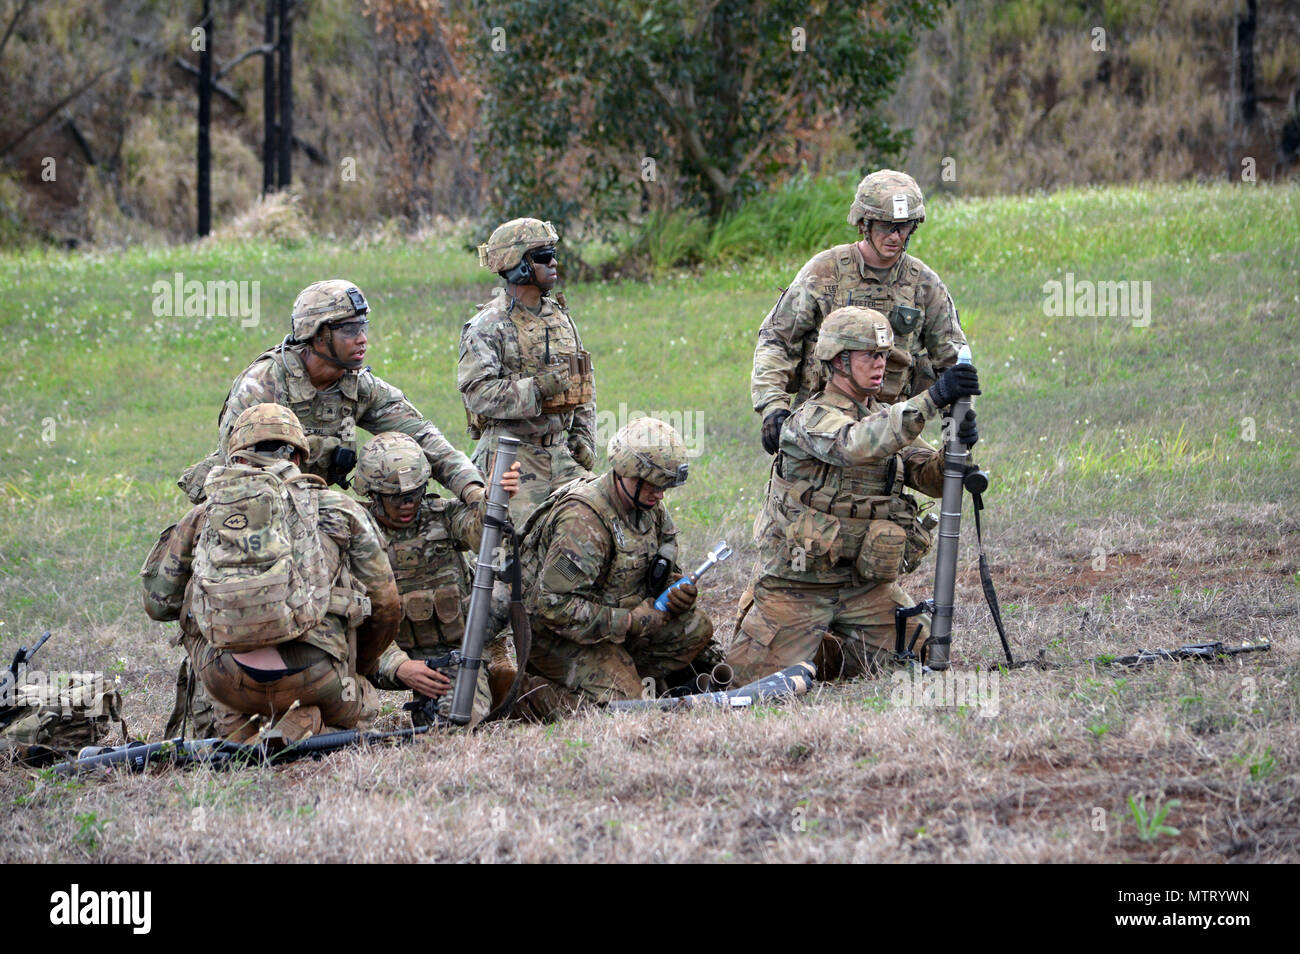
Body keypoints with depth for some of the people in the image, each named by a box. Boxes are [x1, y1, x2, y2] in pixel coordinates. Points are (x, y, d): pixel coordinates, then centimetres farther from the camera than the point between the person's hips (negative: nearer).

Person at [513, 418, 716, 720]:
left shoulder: (649, 507, 1)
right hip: (557, 635, -9)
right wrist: (631, 621, -27)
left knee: (695, 629, -1)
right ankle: (525, 694, -7)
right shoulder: (582, 519, -27)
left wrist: (679, 591, -8)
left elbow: (660, 573, 18)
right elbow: (554, 605, -31)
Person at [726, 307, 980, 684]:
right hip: (798, 585, -6)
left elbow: (933, 477, 0)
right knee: (756, 675, -10)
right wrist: (932, 399, -46)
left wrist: (957, 447, -23)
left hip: (866, 581, 6)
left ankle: (824, 653, 21)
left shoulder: (886, 419, 8)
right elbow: (857, 444, -38)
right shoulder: (812, 420, -16)